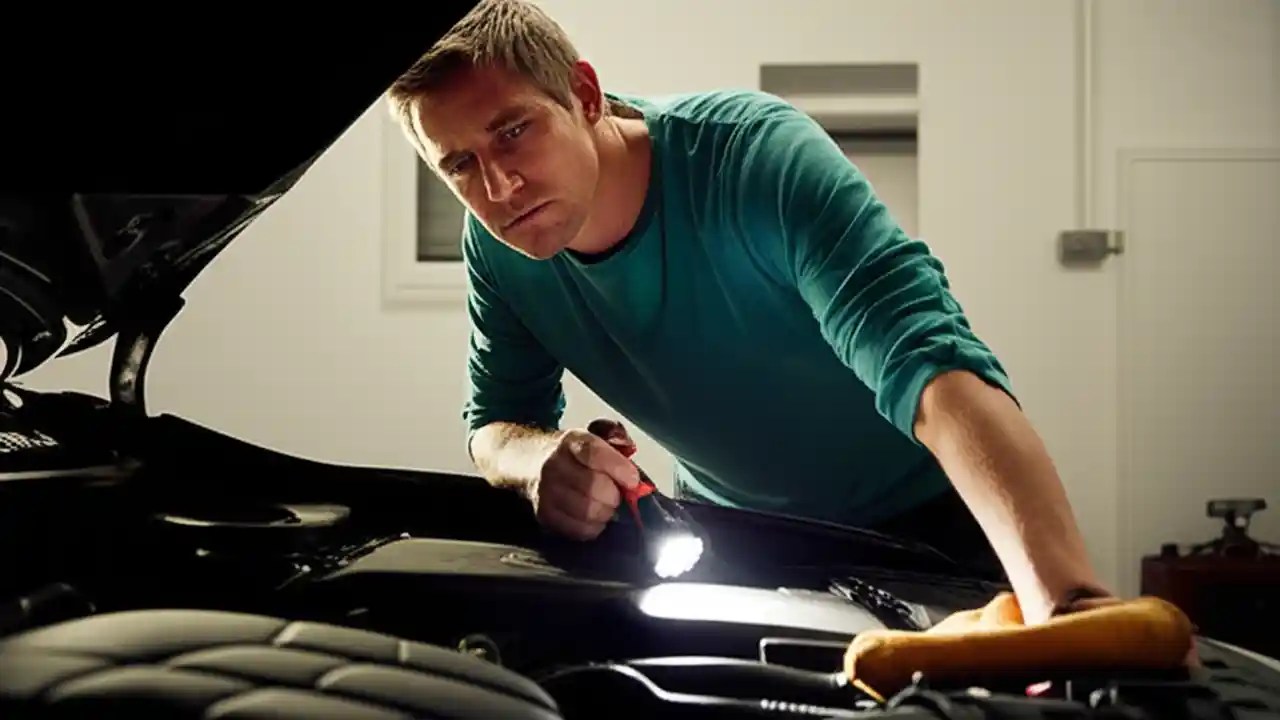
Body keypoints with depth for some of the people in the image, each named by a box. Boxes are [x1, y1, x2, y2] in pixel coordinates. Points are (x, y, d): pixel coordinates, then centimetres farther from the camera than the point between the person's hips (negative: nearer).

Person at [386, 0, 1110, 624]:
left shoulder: (753, 153, -33)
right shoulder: (498, 244, -14)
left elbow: (936, 365, -46)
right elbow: (497, 421, -3)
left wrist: (1069, 600, -61)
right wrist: (540, 459, -31)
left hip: (915, 525, -4)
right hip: (727, 531, 5)